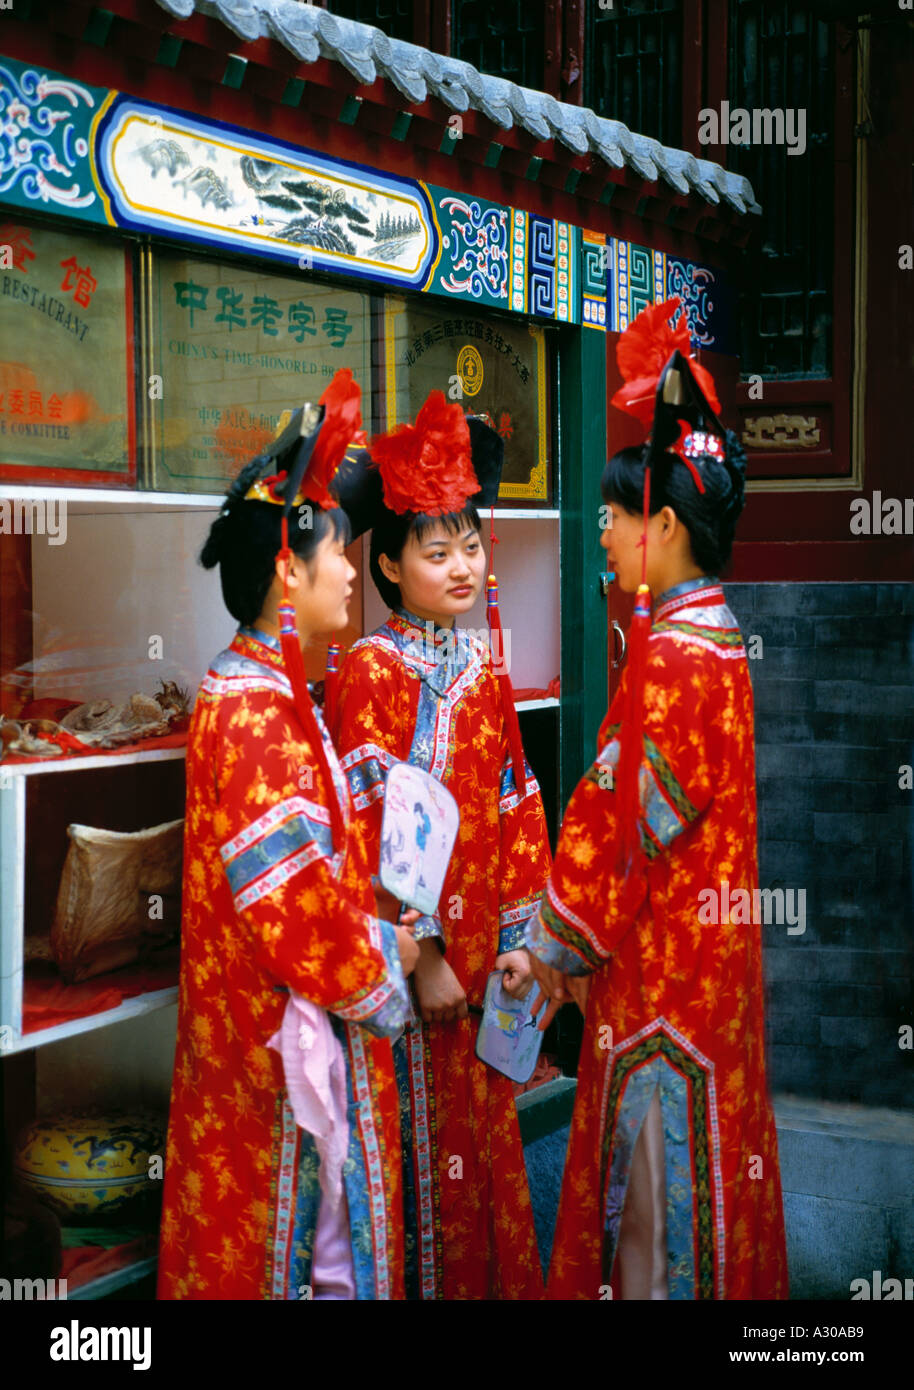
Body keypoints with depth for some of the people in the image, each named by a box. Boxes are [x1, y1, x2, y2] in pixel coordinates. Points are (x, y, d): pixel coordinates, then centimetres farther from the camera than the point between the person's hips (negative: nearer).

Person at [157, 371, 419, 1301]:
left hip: (302, 1019, 10)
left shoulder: (264, 691, 11)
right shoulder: (251, 711, -20)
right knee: (300, 1226, 2)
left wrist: (378, 935, 4)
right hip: (293, 1037, -10)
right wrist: (379, 976, -10)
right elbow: (293, 896, -23)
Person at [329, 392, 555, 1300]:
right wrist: (421, 954, -17)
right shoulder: (372, 668, -11)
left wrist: (516, 933, 5)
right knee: (424, 1134, 4)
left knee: (487, 1124, 16)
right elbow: (370, 827, -16)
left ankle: (499, 1278, 29)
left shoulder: (484, 667, 7)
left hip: (478, 936, 6)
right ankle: (431, 1282, 19)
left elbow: (513, 807, 10)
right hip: (413, 945, -6)